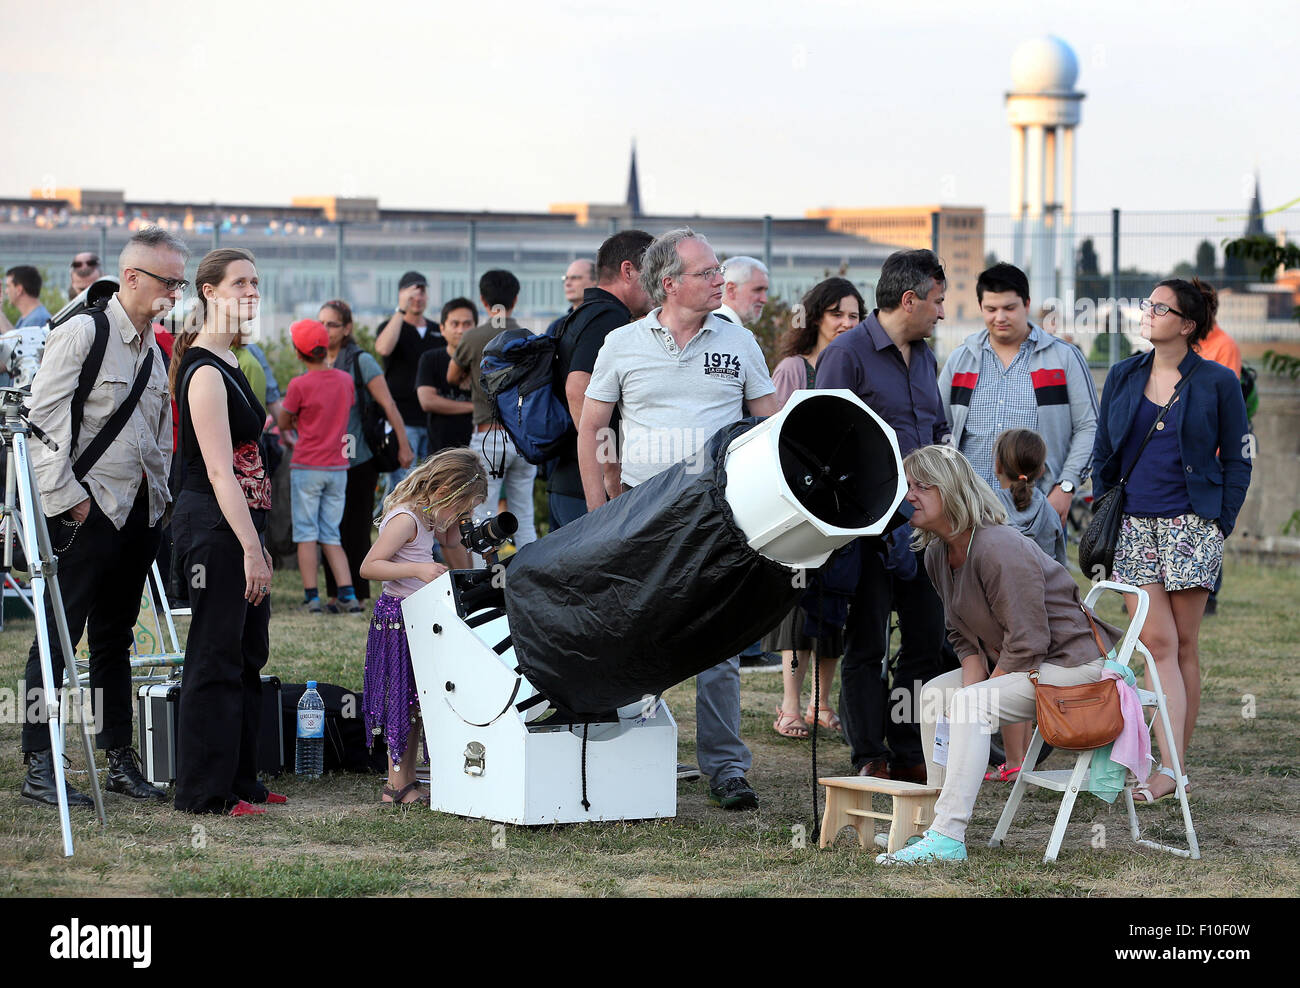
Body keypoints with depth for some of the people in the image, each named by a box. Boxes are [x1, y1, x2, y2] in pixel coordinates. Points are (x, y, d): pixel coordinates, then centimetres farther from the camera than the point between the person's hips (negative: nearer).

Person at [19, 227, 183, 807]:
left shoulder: (153, 347, 15)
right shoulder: (82, 333, -9)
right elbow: (40, 419, -13)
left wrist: (161, 496, 14)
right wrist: (66, 495, -16)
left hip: (139, 513, 8)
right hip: (85, 513, -8)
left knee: (115, 639, 13)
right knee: (58, 637, -5)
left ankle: (120, 760, 18)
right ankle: (38, 767, -2)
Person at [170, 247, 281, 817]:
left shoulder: (227, 365, 16)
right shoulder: (205, 372, -15)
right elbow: (219, 471, -21)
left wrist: (256, 541, 21)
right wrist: (250, 547, -25)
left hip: (238, 523, 10)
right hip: (213, 527, -10)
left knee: (248, 656, 13)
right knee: (216, 658, -5)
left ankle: (241, 781, 20)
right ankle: (206, 793, 0)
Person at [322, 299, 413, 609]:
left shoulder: (361, 361, -9)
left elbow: (388, 405, -10)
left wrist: (403, 446, -12)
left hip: (358, 460, -6)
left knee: (356, 530, -2)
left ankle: (357, 595, 5)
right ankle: (334, 594, 11)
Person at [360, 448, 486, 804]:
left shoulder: (429, 519, 12)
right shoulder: (405, 519, -18)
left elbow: (460, 569, 23)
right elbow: (369, 567, -25)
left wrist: (453, 536, 6)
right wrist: (418, 569, -31)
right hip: (398, 619, -10)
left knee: (413, 703, 10)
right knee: (403, 701, -6)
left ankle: (405, 780, 15)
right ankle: (398, 785, 0)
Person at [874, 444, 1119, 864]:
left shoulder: (999, 549, -25)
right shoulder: (937, 554, 5)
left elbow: (1026, 641, -26)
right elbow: (964, 636, 11)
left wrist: (976, 696, -17)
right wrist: (974, 682, -8)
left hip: (1071, 661, -10)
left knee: (971, 705, -26)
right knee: (935, 692, 9)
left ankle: (947, 839, -31)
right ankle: (939, 820, 11)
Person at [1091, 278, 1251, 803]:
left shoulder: (1218, 382, 0)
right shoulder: (1124, 376, 9)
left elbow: (1237, 461, 4)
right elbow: (1103, 454, 15)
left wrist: (1220, 525, -4)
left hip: (1191, 524, -2)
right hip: (1134, 524, 2)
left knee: (1184, 646, 3)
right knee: (1158, 643, -7)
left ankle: (1176, 765, 8)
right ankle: (1169, 766, -11)